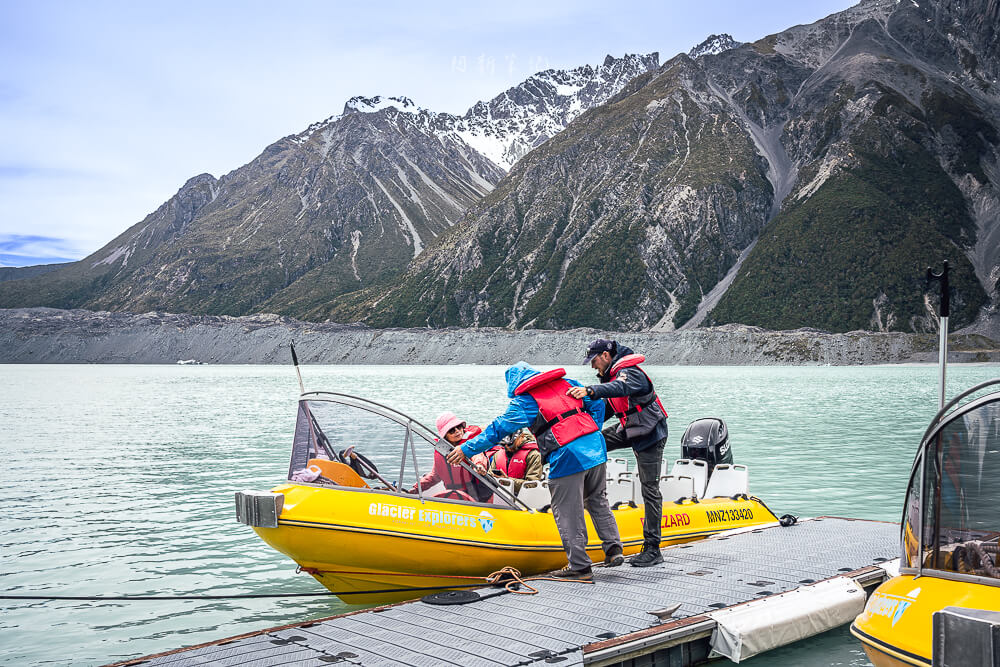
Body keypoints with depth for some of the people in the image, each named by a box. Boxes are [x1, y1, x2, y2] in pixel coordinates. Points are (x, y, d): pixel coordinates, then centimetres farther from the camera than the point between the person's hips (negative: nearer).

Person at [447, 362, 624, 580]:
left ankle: (580, 566, 11)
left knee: (568, 514, 5)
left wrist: (467, 449, 12)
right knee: (597, 500, 23)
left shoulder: (524, 401, 2)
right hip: (596, 449, 7)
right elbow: (597, 404, 19)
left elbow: (498, 429, 4)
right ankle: (613, 550, 24)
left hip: (568, 458, -6)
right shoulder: (568, 383, 17)